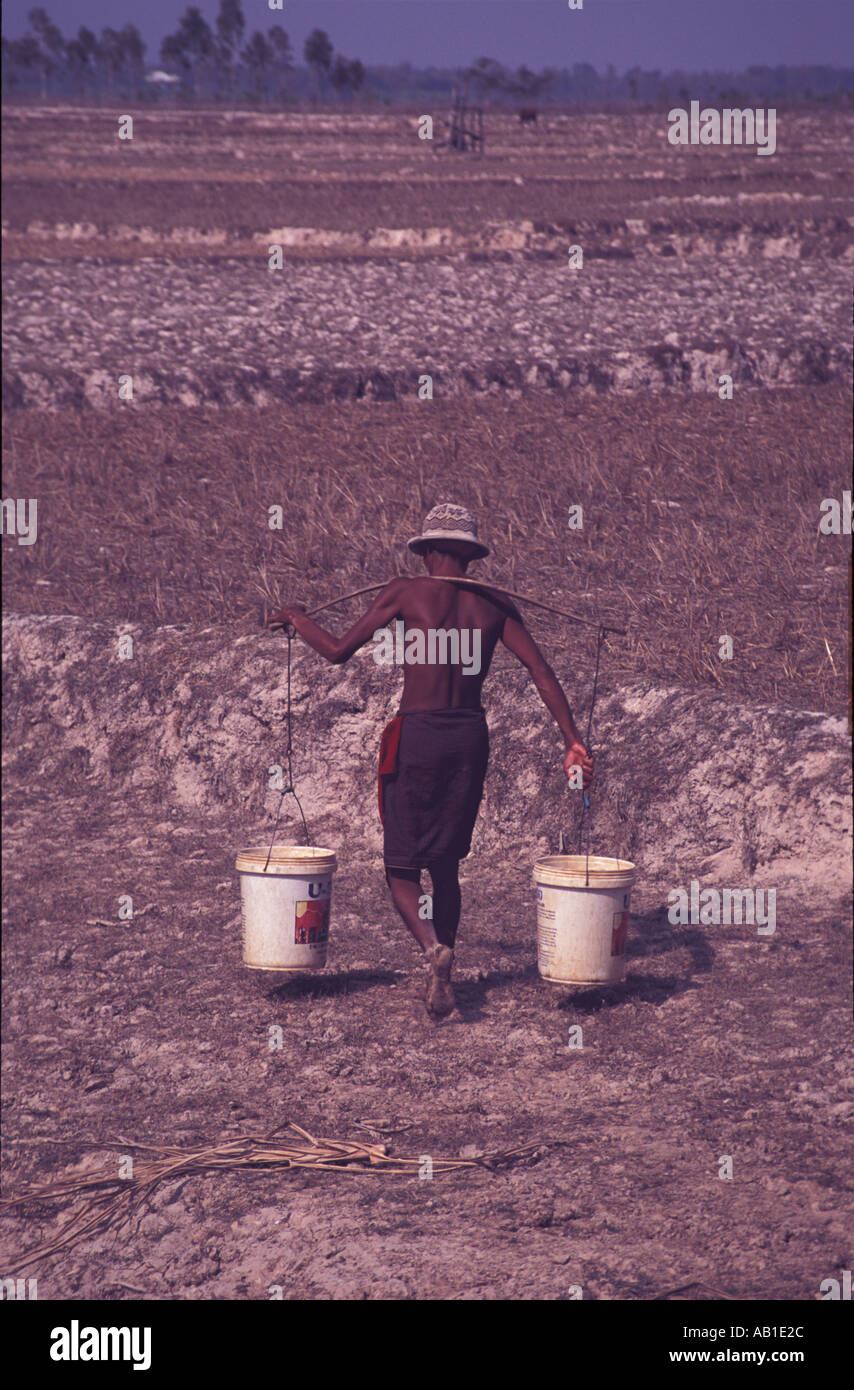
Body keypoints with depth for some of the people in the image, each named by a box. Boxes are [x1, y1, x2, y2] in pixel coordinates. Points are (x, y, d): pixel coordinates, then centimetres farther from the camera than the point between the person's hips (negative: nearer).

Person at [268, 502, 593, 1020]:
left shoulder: (405, 593, -4)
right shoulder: (495, 604, 5)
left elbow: (339, 651, -3)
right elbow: (541, 671, -1)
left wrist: (297, 618, 16)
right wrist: (574, 741, -1)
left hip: (416, 734, -4)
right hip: (471, 735, 4)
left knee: (401, 866, 4)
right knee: (446, 866, 18)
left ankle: (433, 948, -24)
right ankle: (443, 978, 18)